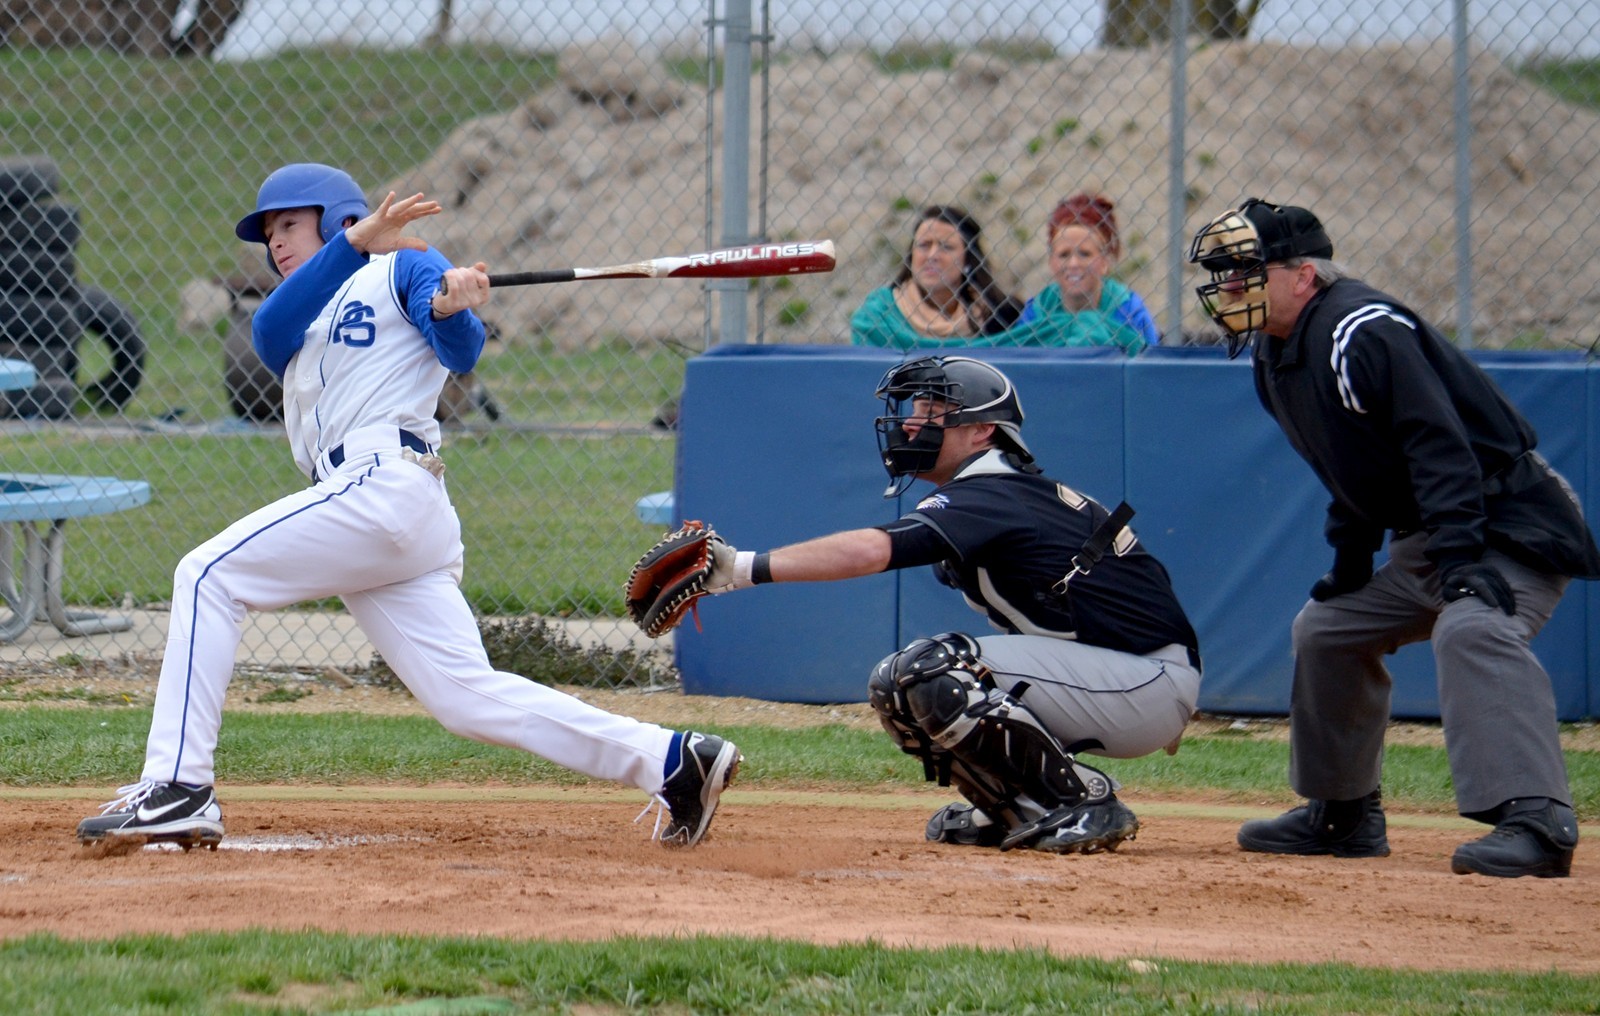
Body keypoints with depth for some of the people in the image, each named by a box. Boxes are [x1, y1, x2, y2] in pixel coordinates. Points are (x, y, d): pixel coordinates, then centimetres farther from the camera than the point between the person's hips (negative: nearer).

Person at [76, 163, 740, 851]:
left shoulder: (403, 267, 11)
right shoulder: (297, 322, 31)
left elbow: (462, 352, -6)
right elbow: (269, 331, 5)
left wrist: (451, 310, -30)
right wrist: (354, 243, -10)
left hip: (384, 480, -8)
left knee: (207, 575, -12)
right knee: (470, 697, -3)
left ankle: (180, 787, -20)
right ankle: (671, 761, -4)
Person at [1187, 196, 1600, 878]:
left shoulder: (1362, 331, -22)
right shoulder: (1275, 357, 9)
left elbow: (1440, 445, -29)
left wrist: (1461, 556, -36)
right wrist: (1350, 557, 14)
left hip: (1512, 522, -11)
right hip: (1423, 540, 11)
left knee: (1470, 630, -36)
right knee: (1325, 630, 20)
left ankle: (1536, 820, -47)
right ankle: (1344, 815, 31)